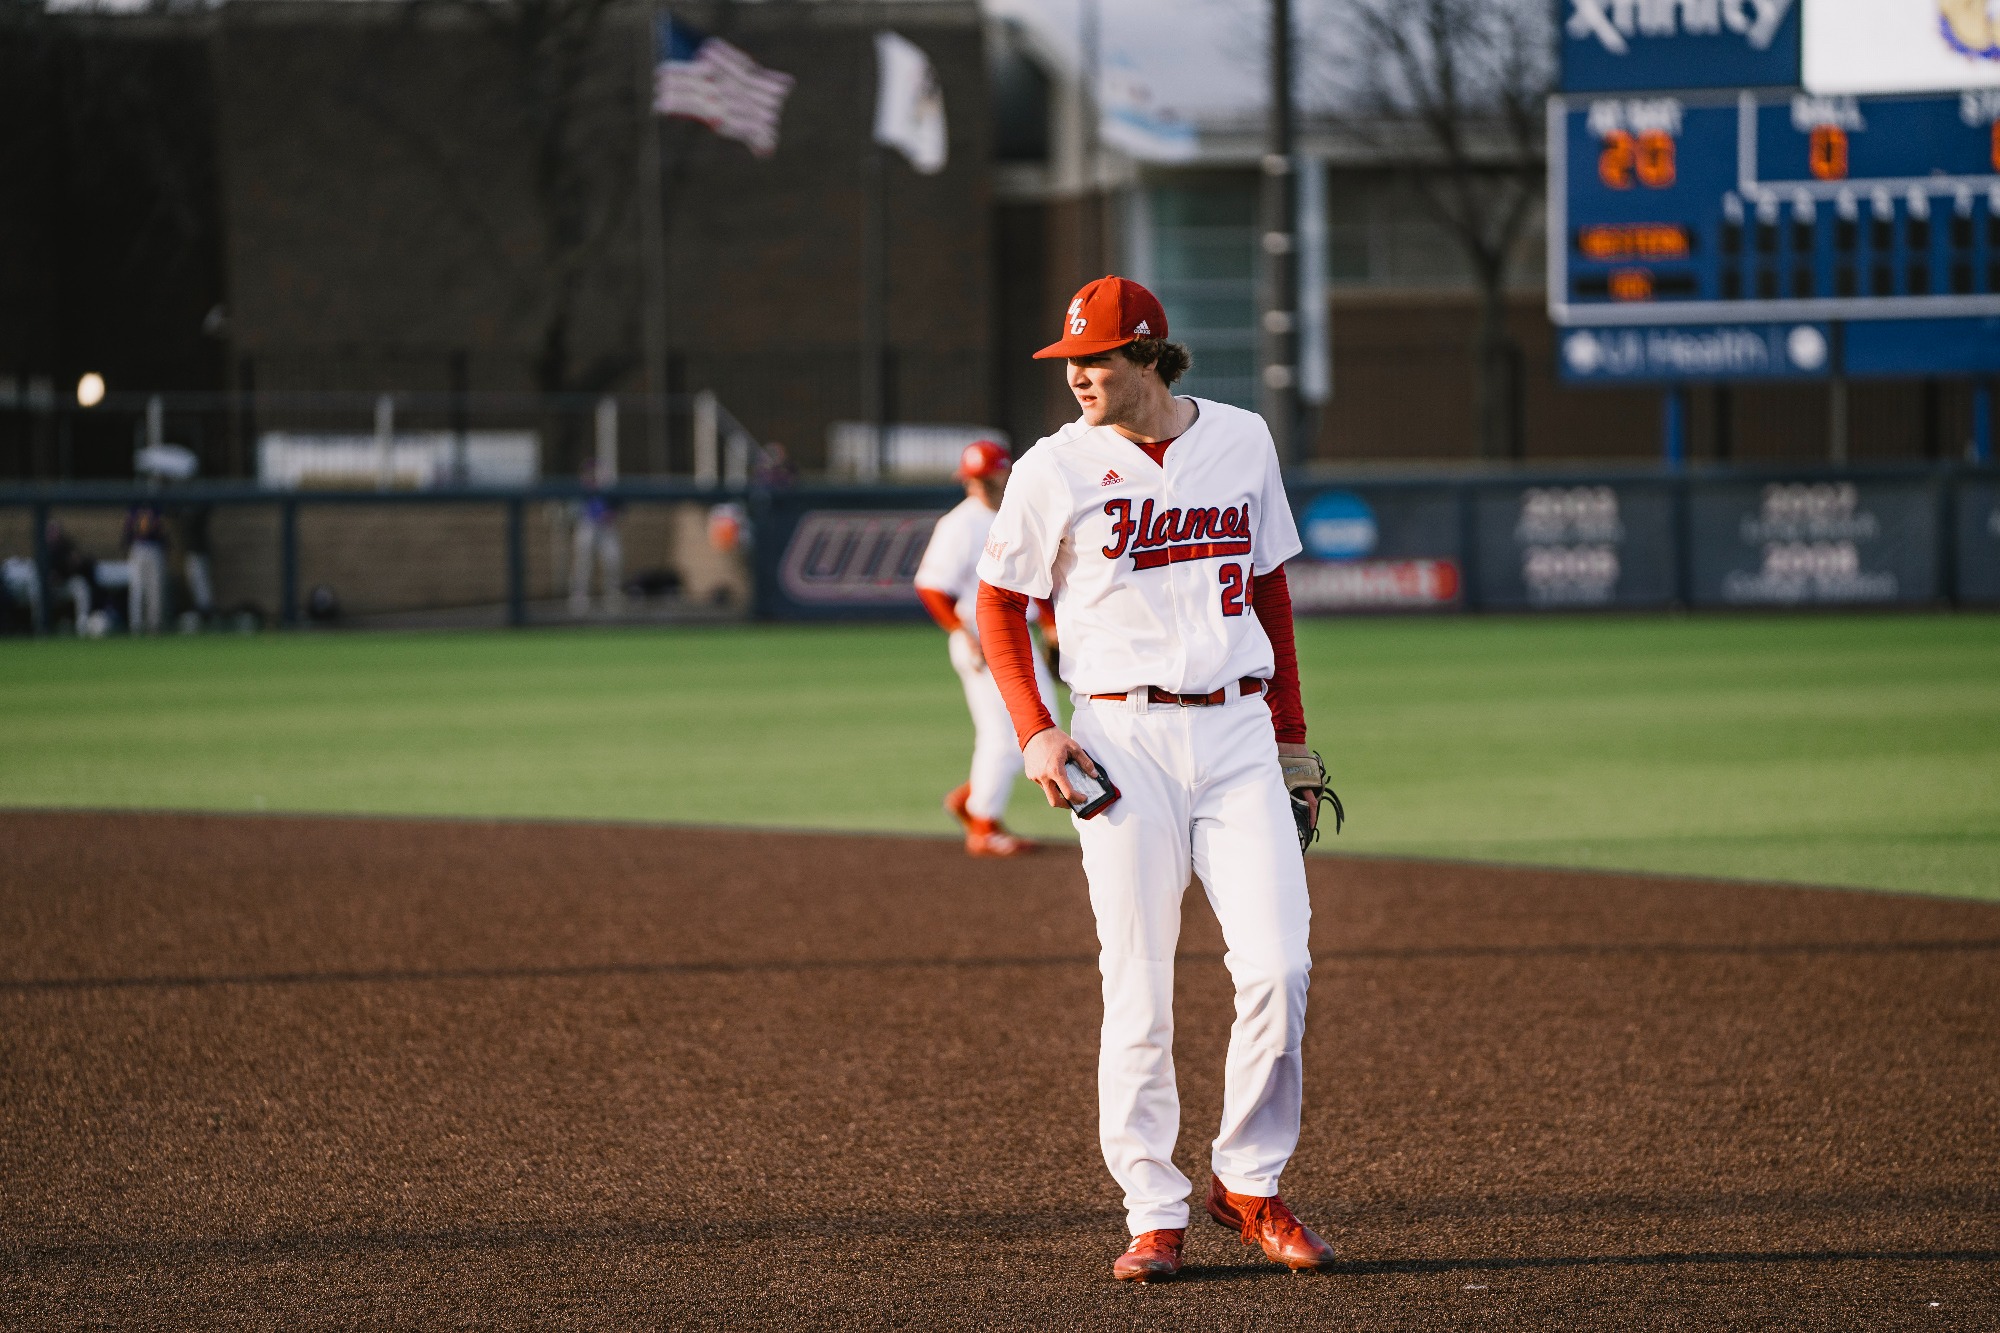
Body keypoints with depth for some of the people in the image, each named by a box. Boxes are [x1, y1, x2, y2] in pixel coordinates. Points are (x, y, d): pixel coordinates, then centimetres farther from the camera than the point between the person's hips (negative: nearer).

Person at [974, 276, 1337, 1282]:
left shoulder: (1243, 442, 8)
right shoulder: (1056, 468, -1)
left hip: (1239, 733, 2)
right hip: (1123, 740, -2)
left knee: (1277, 964, -9)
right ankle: (1154, 1215, 5)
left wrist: (1293, 742, 14)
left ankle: (1247, 1183, 7)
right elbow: (999, 605, 6)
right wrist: (1033, 733, -7)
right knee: (1139, 991, -3)